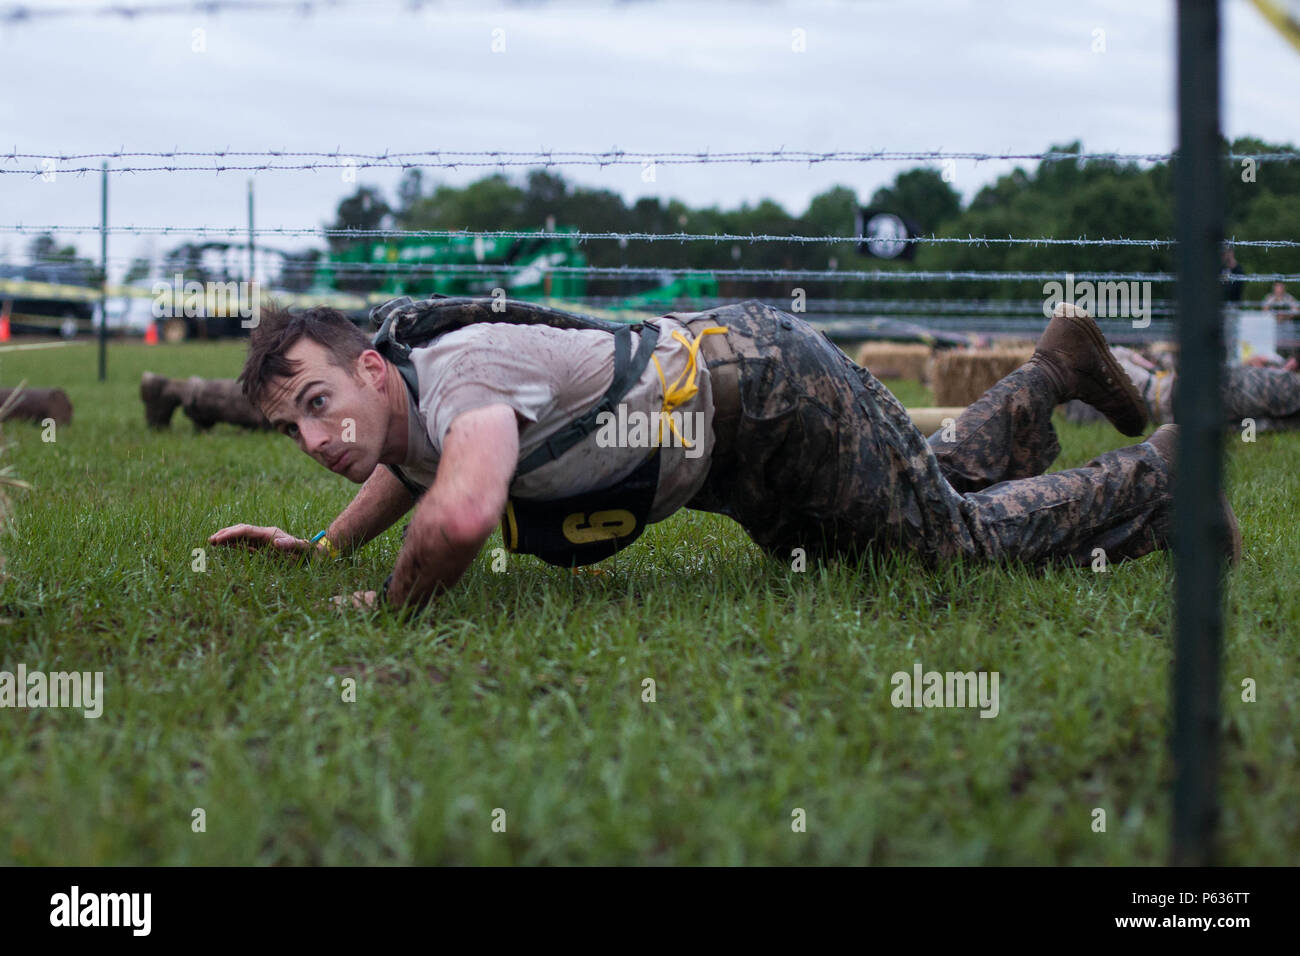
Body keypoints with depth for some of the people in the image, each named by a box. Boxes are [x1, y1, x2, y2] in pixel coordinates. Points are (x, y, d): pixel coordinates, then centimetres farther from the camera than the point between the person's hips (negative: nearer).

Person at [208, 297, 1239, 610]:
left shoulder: (461, 367, -33)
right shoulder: (399, 420, -4)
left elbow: (459, 516, -53)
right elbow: (413, 467, 23)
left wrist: (392, 604, -33)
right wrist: (320, 545, 10)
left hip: (765, 384, -8)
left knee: (967, 540, 8)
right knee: (931, 478, 29)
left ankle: (1168, 472, 27)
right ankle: (1052, 370, 48)